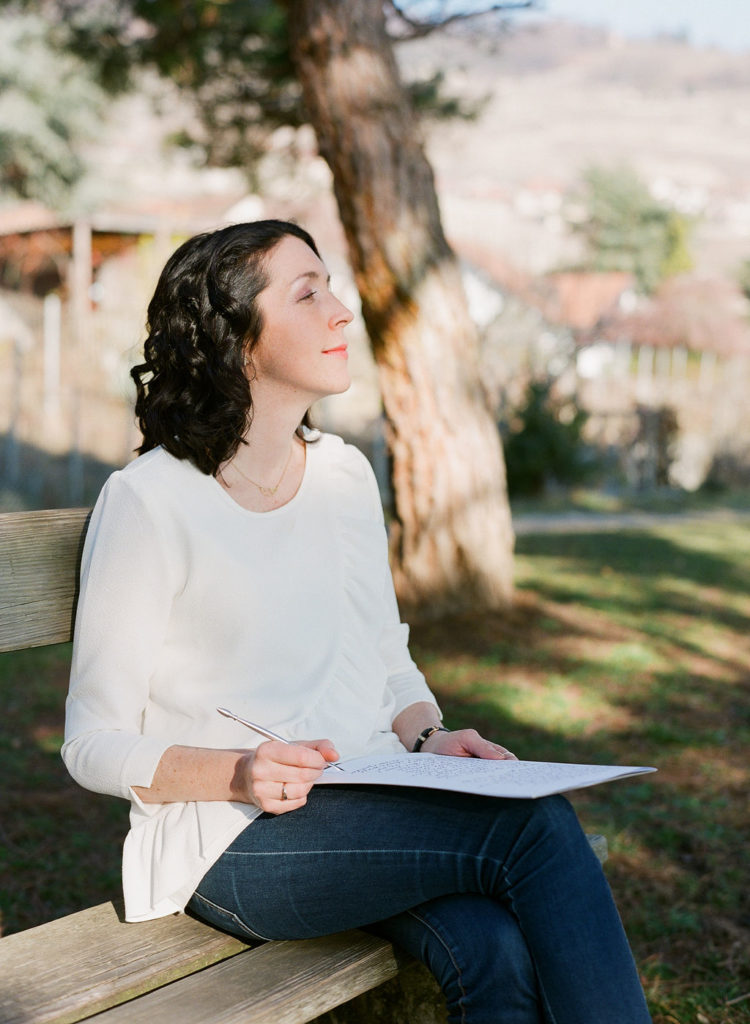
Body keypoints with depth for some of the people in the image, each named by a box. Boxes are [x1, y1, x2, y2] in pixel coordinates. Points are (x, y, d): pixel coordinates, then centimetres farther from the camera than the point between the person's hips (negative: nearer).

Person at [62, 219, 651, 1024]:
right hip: (231, 839, -5)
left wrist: (430, 737, -3)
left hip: (370, 803, 5)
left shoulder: (346, 474, 10)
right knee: (537, 827, -26)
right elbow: (94, 743, -6)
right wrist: (237, 774, -23)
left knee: (501, 951, -26)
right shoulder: (149, 500, -8)